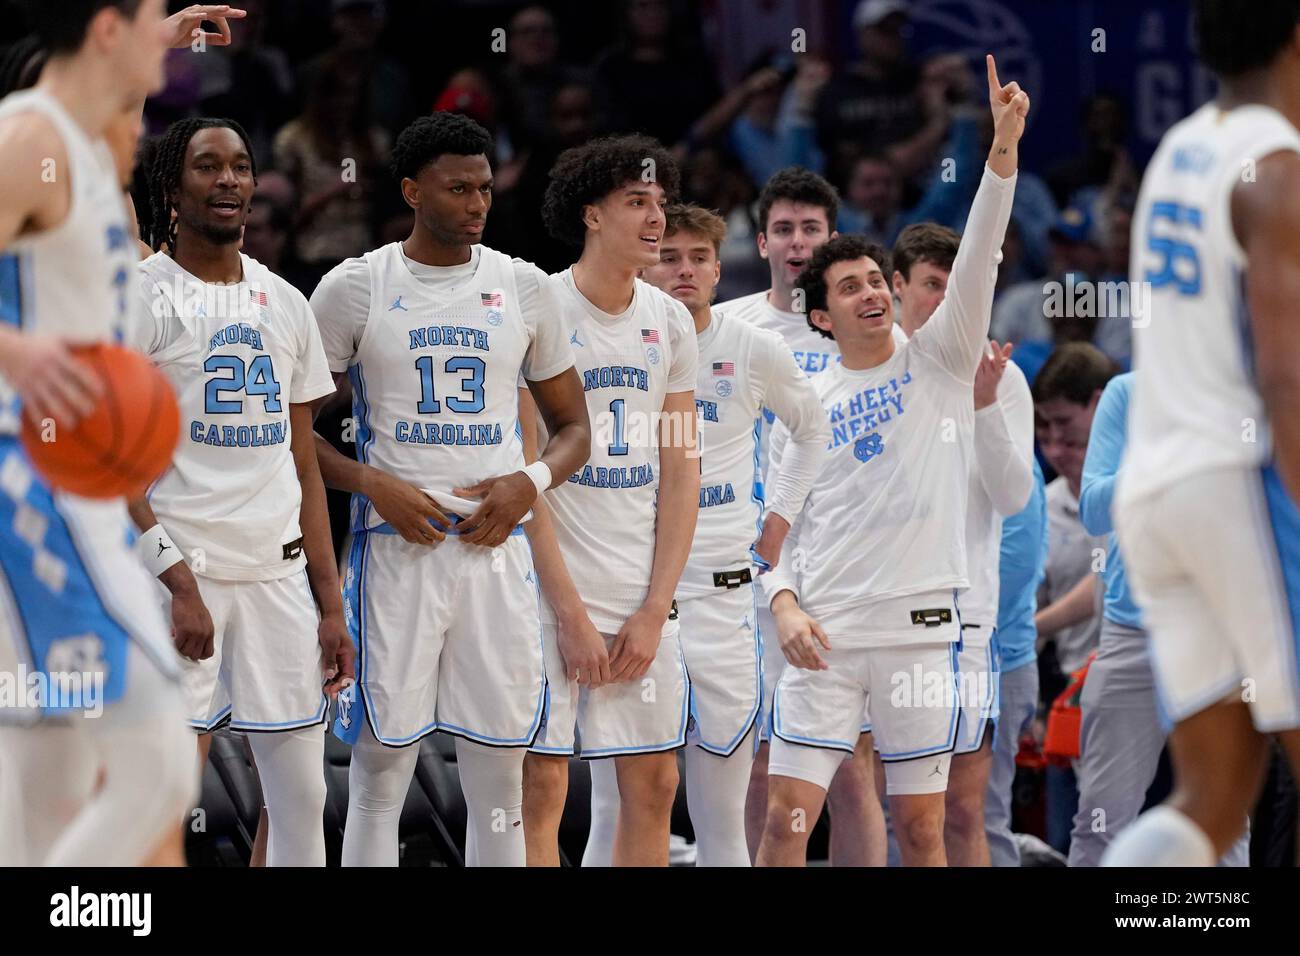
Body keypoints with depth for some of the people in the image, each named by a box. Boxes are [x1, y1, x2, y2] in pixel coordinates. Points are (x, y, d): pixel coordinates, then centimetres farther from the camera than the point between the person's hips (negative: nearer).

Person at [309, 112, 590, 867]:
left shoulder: (524, 287, 9)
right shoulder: (355, 288, 0)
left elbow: (573, 425, 15)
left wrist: (531, 482, -5)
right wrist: (372, 484, -13)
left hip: (497, 547, 3)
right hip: (396, 547, -3)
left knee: (500, 778, 5)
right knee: (381, 771, -2)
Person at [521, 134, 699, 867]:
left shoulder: (670, 323, 10)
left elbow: (681, 474, 9)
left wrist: (654, 611, -1)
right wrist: (570, 612, -14)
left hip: (642, 596, 5)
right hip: (553, 590, -5)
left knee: (654, 784, 6)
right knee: (542, 784, -4)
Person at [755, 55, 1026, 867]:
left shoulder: (938, 360, 6)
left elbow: (977, 262, -7)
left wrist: (1004, 148, -19)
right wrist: (785, 603, -5)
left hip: (921, 624, -1)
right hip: (824, 632, 1)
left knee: (921, 824, 3)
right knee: (788, 814, -5)